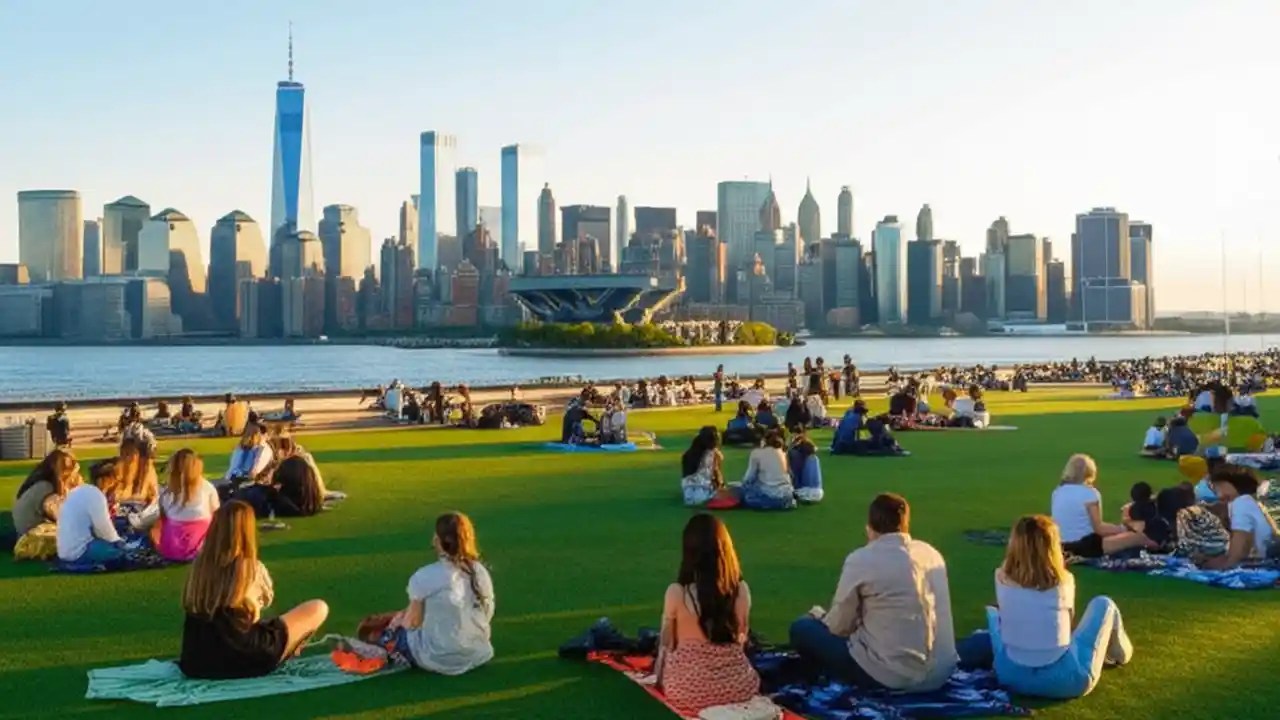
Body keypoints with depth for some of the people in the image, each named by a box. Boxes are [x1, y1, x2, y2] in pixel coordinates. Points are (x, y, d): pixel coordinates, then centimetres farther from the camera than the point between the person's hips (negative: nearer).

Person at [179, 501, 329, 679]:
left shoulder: (200, 564, -1)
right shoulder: (252, 568, -12)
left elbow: (191, 608, 13)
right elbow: (267, 599, 7)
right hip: (242, 659, -7)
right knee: (318, 608, 9)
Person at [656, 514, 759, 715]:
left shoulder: (676, 592, -18)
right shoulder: (741, 589, -10)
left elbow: (666, 643, -4)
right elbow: (742, 638, 5)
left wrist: (658, 677, 16)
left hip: (687, 688, -1)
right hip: (737, 686, 1)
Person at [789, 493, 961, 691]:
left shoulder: (862, 560, -10)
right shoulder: (931, 553, 6)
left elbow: (840, 627, -2)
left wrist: (820, 615, 21)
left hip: (892, 676, -7)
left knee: (801, 629, 9)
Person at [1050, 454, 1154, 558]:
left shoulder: (1057, 491, 8)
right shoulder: (1089, 493, -11)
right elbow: (1098, 528, -8)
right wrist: (1122, 528, 7)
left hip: (1063, 546, 7)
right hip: (1083, 545, -7)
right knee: (1139, 537, 1)